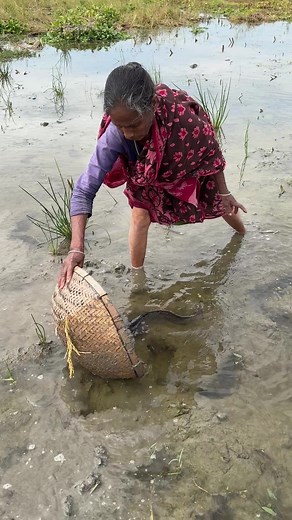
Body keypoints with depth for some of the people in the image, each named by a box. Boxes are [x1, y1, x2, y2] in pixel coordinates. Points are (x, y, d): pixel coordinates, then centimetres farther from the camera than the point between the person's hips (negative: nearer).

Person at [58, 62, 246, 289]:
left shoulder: (184, 116, -46)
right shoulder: (114, 135, -42)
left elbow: (211, 153, -25)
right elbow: (85, 189, -42)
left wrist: (224, 193, -13)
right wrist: (76, 248, -51)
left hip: (188, 169, 0)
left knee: (217, 204, 19)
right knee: (140, 215, -12)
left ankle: (244, 234, 55)